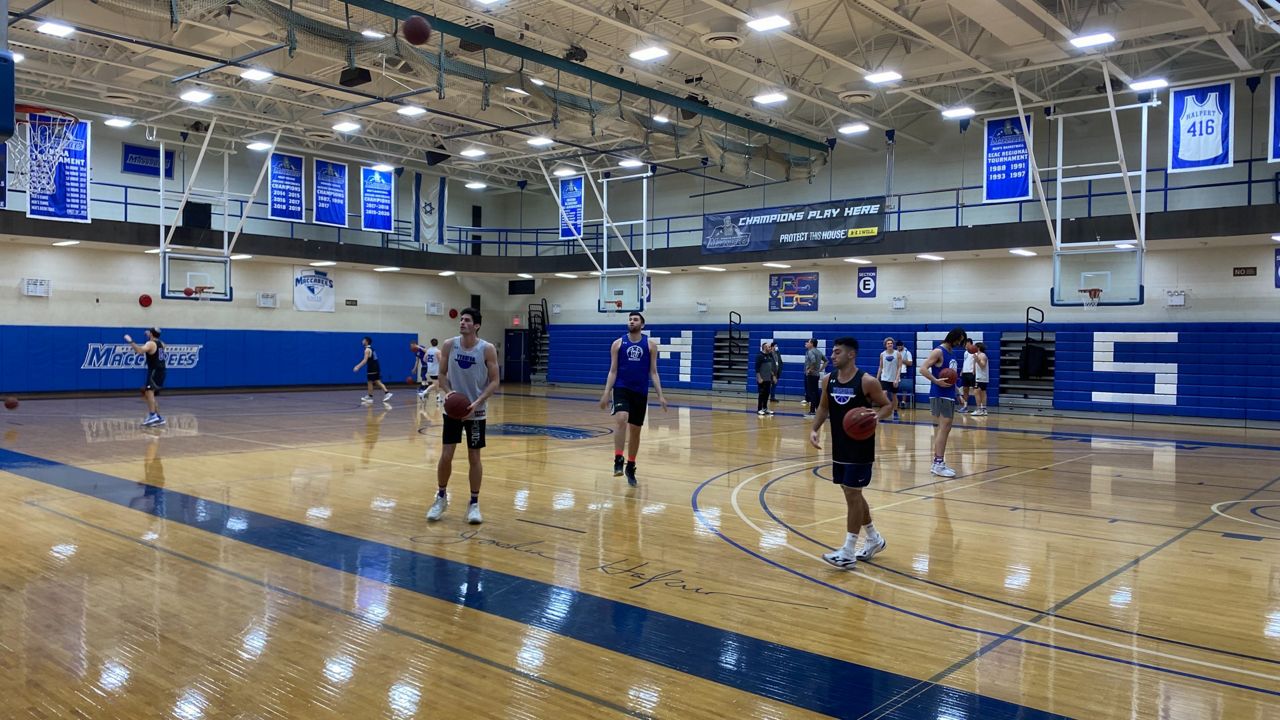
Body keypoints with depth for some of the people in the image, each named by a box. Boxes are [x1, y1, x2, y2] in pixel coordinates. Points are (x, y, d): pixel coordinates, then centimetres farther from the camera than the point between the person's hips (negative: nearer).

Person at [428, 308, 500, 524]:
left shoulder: (487, 349, -12)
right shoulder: (449, 345, -6)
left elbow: (494, 382, -9)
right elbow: (442, 374, 3)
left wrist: (478, 402, -22)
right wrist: (447, 391, -18)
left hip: (476, 411, -1)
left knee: (474, 457, 4)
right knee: (446, 456, 1)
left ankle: (474, 504, 17)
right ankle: (441, 498, 22)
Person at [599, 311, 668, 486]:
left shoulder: (650, 344, 3)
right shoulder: (618, 343, 3)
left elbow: (653, 372, 4)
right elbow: (613, 371, 4)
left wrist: (660, 395, -3)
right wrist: (606, 393, -5)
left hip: (640, 392, 2)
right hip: (621, 389, -2)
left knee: (635, 430, 8)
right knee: (621, 419, -28)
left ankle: (630, 467, 24)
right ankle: (618, 460, -25)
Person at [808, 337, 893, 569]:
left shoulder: (867, 382, -15)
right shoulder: (828, 380, 2)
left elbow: (888, 405, -4)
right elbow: (823, 407, 14)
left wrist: (877, 416, -25)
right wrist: (814, 429, 0)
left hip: (861, 448, -7)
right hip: (840, 447, 7)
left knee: (852, 495, -5)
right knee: (852, 494, 15)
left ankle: (848, 553, 1)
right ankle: (874, 539, 35)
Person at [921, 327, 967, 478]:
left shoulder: (953, 353, 16)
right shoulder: (938, 351, -10)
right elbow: (923, 369, -18)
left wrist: (956, 390, 22)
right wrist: (936, 381, -28)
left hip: (949, 395, 9)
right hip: (939, 396, -9)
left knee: (944, 429, 11)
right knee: (943, 428, -12)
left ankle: (937, 463, 17)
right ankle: (938, 464, -12)